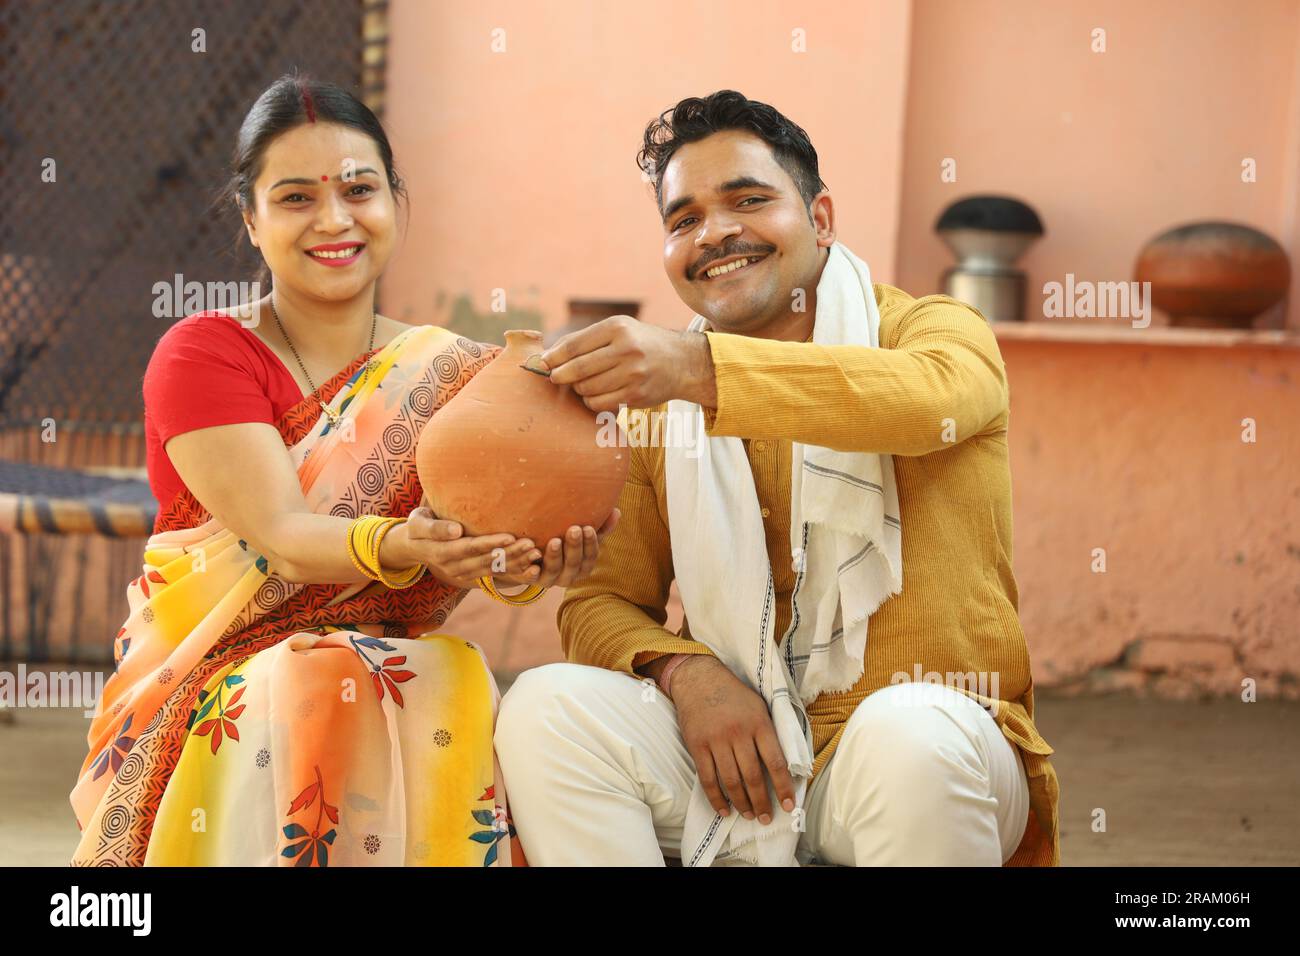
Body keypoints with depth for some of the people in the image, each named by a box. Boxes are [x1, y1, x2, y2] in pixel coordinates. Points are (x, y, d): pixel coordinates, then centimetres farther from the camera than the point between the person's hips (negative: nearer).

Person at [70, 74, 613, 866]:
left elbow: (488, 515, -9)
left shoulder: (452, 376, 9)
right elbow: (278, 534, -16)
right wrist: (398, 547, -38)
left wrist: (528, 559, -35)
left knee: (459, 694, -32)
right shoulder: (203, 354, -1)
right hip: (215, 682, -2)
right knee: (319, 694, -36)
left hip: (399, 672, 3)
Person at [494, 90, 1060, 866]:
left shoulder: (937, 332, 0)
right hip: (747, 769, 4)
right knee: (548, 707, -20)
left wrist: (702, 368, -39)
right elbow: (600, 601, 11)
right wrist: (685, 673, -13)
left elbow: (929, 395, -26)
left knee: (910, 729, -37)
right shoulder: (657, 402, 13)